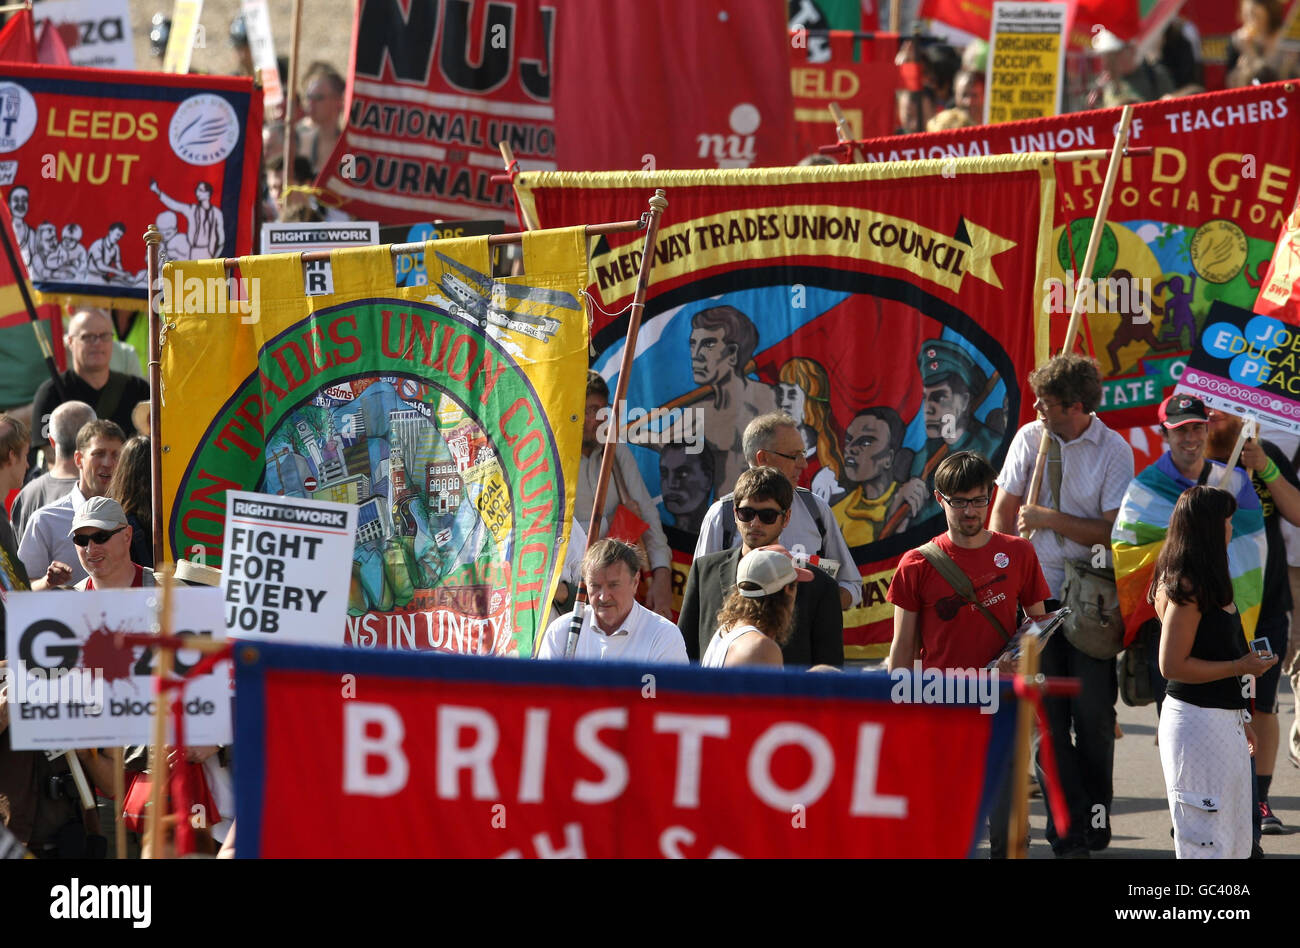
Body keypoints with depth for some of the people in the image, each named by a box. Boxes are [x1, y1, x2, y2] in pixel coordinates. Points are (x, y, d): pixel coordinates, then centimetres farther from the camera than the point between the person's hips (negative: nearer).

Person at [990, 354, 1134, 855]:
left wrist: (1049, 518, -11)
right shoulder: (1030, 438, 5)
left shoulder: (1114, 450, -6)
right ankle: (1068, 820, 4)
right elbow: (1004, 510, 10)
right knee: (1046, 712, 0)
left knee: (1093, 710, -1)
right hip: (1037, 595, 3)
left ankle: (1095, 816, 11)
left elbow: (1112, 530, -9)